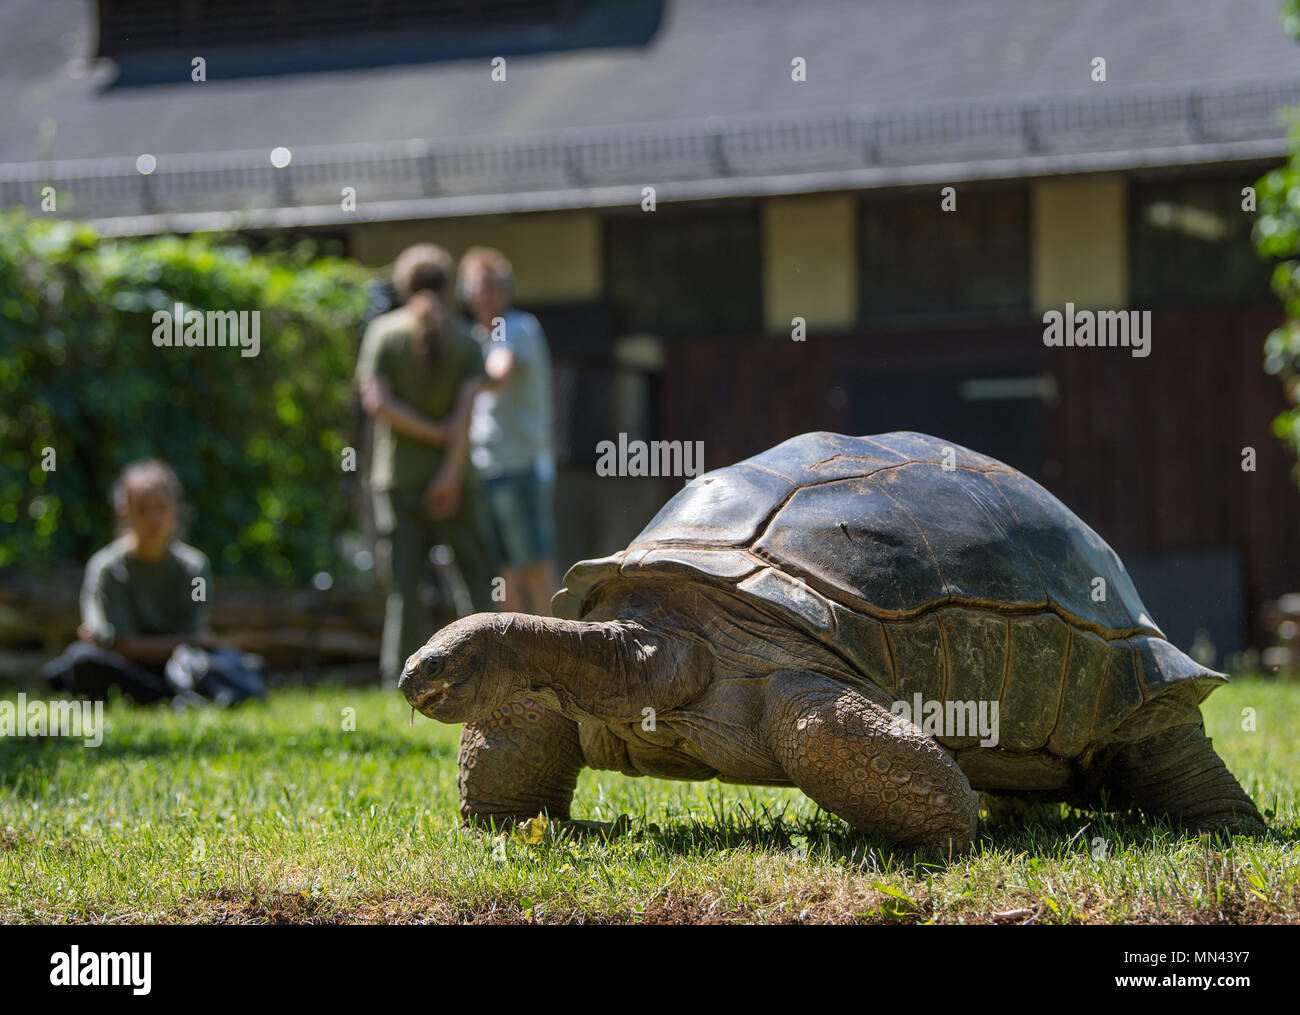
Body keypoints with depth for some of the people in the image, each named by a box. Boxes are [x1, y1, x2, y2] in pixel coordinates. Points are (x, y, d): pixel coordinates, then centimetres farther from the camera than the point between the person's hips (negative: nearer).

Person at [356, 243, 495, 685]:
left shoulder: (384, 331, -1)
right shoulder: (463, 339, 2)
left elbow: (375, 400, -11)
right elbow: (467, 405, -9)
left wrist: (435, 432, -7)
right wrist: (452, 471, -13)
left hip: (398, 478, -1)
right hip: (452, 476, 1)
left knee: (404, 587, 0)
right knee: (478, 571, 11)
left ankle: (400, 678, -3)